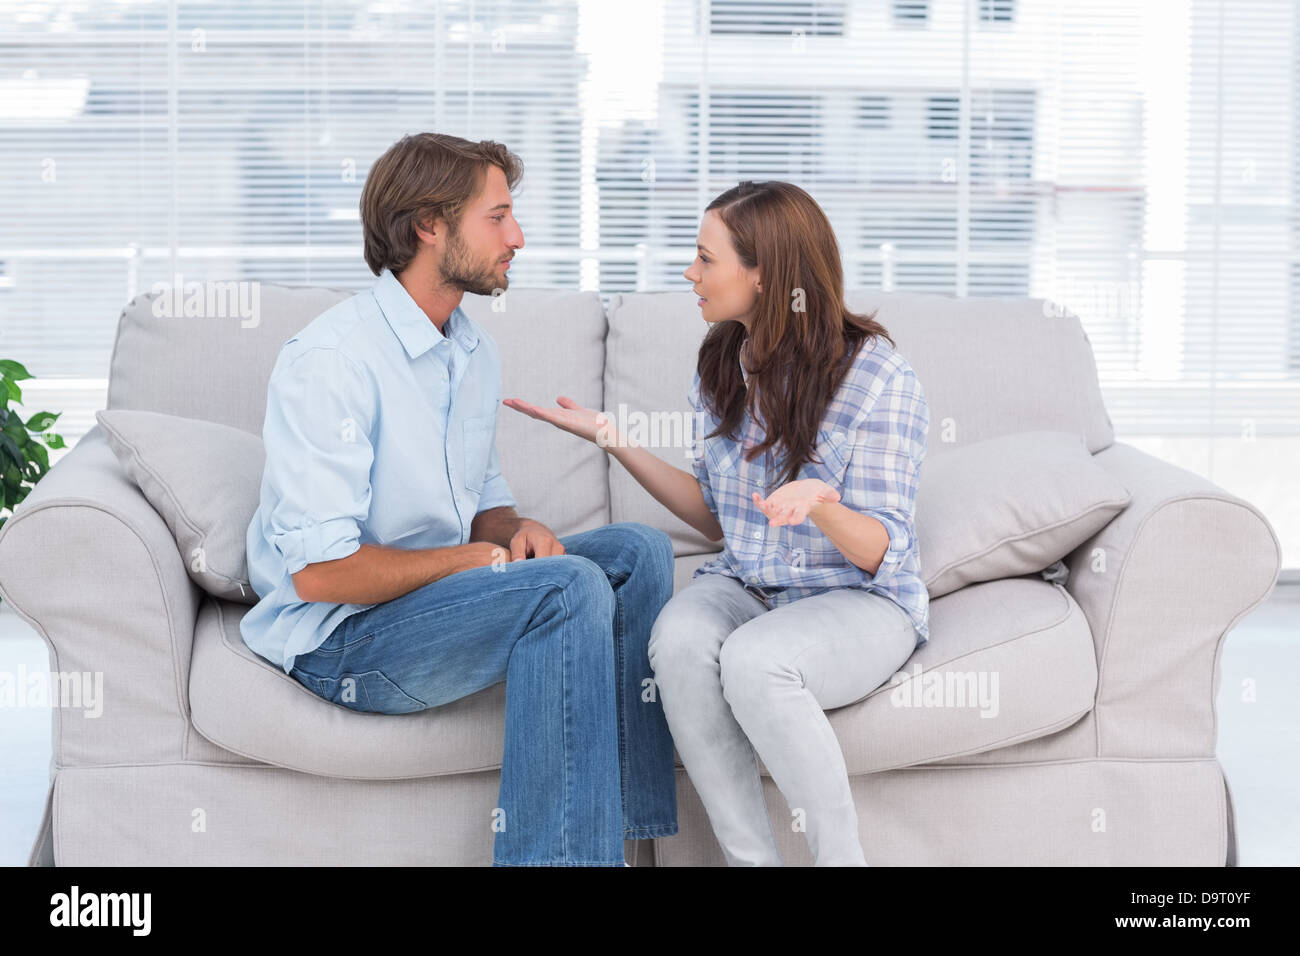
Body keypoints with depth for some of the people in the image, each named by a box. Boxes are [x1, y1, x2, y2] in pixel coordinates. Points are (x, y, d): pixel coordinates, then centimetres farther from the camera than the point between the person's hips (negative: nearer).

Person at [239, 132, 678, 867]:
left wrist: (516, 531, -4)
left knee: (639, 549, -6)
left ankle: (627, 826, -8)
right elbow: (321, 572, -24)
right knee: (569, 587, -28)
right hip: (339, 636, -9)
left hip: (439, 588, 9)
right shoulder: (331, 360, -19)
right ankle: (555, 848, -23)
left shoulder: (474, 351, 10)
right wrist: (477, 558, -16)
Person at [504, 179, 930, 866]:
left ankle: (840, 857, -21)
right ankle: (750, 859, -23)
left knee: (754, 659, -36)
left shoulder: (879, 378, -13)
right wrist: (615, 441, 6)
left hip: (862, 598, -5)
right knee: (679, 640, -30)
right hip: (744, 584, 5)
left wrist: (819, 501, -37)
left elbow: (881, 552, -15)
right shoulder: (721, 364, 6)